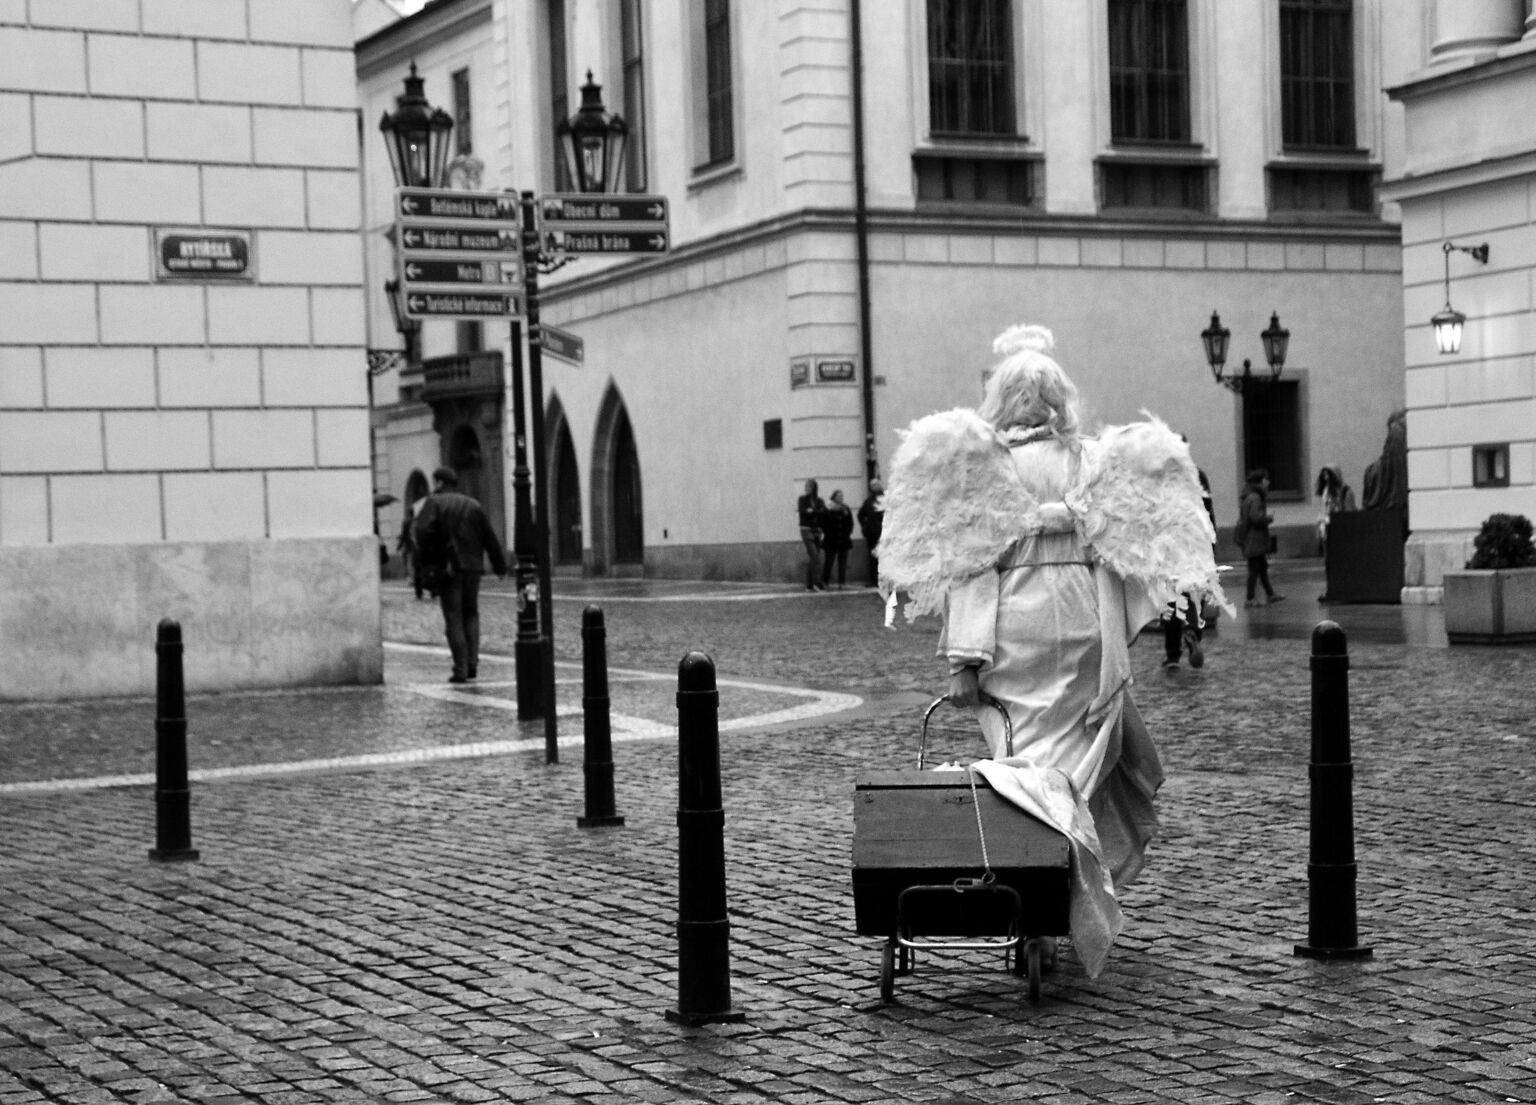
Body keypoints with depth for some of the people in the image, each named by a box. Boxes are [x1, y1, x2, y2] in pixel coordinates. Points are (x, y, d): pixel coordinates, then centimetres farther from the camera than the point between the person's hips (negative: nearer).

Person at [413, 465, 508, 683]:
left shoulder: (433, 503, -2)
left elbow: (423, 531, -17)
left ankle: (461, 670, -3)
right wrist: (500, 565, 17)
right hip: (473, 567, 4)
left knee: (453, 618, 1)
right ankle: (472, 661, 3)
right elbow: (490, 538, 11)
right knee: (470, 613, 18)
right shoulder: (474, 506, 12)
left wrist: (426, 561, -9)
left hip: (447, 568, -4)